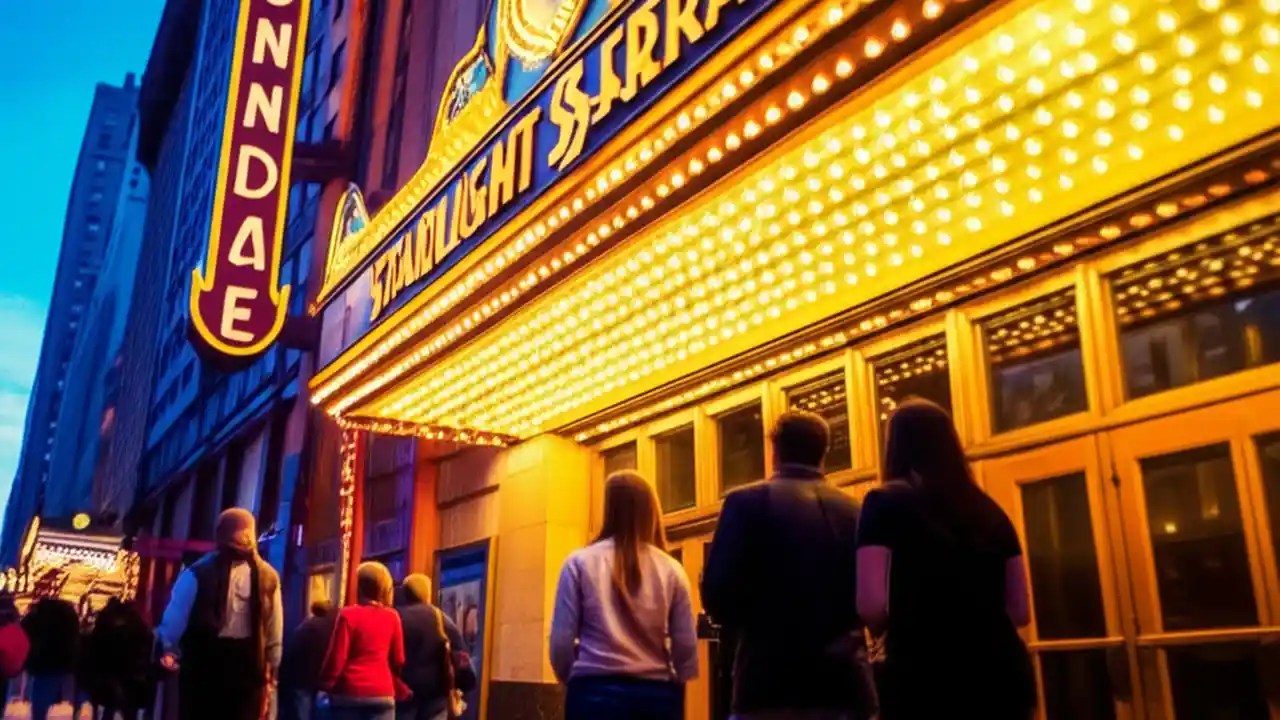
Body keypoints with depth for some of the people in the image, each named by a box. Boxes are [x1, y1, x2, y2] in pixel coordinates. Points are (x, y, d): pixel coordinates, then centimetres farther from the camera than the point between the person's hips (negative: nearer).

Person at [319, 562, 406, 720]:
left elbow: (337, 656, -7)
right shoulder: (392, 617, 2)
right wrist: (399, 690, 22)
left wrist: (325, 685, 8)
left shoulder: (348, 615, -7)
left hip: (349, 692, -2)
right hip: (382, 693, 2)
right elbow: (398, 659, 7)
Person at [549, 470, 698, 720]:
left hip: (597, 692, -2)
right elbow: (686, 644, 3)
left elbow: (561, 640, -3)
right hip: (656, 695, 2)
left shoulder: (580, 563, -2)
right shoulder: (671, 569, 3)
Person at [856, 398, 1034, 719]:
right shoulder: (990, 510, 14)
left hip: (924, 681, -5)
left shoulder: (885, 503, -3)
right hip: (1002, 675, 5)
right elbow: (1020, 611, 15)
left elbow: (872, 606, -13)